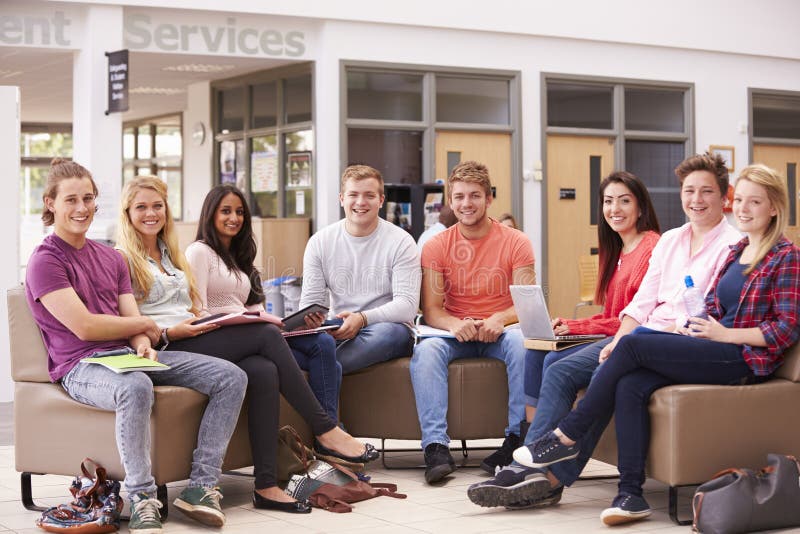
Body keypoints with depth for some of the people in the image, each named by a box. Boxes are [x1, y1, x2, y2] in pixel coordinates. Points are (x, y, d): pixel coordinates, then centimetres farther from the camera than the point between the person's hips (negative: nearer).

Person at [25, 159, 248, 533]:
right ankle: (142, 499, -29)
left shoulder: (110, 258, 19)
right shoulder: (45, 262, -4)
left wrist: (143, 346, -13)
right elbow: (84, 326, -13)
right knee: (136, 387, -43)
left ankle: (201, 486, -12)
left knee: (231, 377, -7)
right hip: (81, 366, -7)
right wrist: (145, 325, 0)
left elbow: (132, 322, 11)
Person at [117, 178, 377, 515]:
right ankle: (324, 428, -13)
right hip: (167, 349, -7)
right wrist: (169, 332, -18)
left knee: (263, 371, -24)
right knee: (267, 335, -21)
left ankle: (266, 486, -27)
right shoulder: (124, 259, 4)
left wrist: (202, 319, 5)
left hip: (192, 335, 7)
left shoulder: (170, 254, 27)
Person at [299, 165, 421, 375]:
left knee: (387, 332, -40)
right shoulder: (320, 242, 8)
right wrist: (310, 317, -20)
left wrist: (362, 318, -28)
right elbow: (310, 300, 7)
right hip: (338, 330, 2)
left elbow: (407, 304, -10)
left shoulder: (401, 242, -2)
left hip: (389, 328, -2)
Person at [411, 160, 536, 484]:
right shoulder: (436, 246, 3)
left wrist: (499, 319, -27)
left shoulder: (515, 242, 0)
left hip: (499, 333, -1)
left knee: (523, 343, -35)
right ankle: (437, 447, -38)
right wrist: (455, 324, -26)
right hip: (456, 335, 1)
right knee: (426, 349, -31)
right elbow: (431, 311, -2)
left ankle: (516, 441, -29)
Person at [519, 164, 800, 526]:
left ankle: (567, 435, -11)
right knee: (630, 385, -23)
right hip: (718, 351, 7)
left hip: (745, 359, -7)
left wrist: (725, 334, -13)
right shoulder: (735, 252, 21)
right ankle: (630, 493, -26)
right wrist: (691, 326, -1)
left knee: (632, 345, -21)